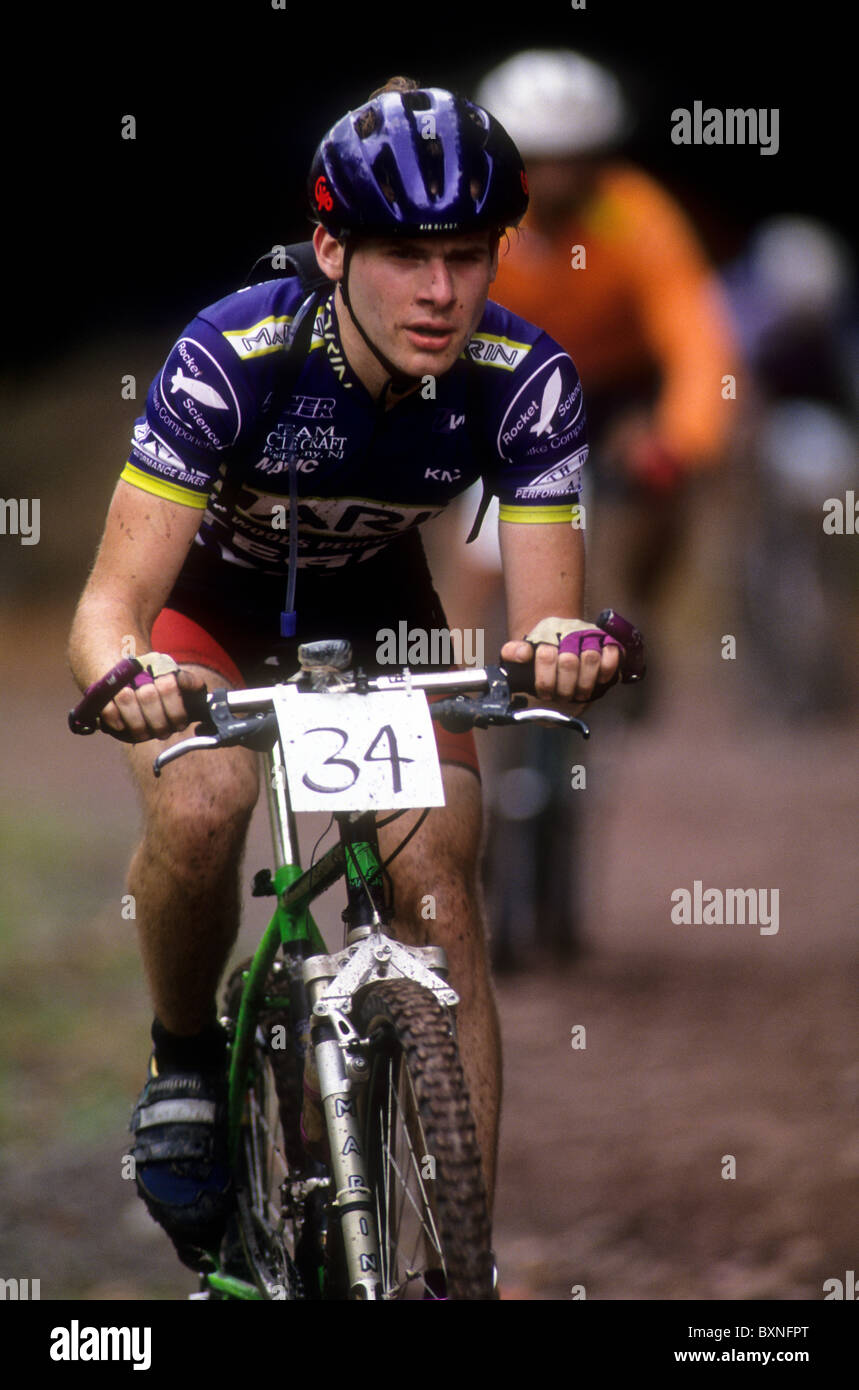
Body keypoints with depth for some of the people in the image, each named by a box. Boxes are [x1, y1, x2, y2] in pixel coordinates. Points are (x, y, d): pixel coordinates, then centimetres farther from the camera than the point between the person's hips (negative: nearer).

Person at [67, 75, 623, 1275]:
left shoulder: (527, 385, -28)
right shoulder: (231, 357, -36)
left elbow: (546, 615, -29)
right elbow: (110, 604, -38)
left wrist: (561, 650, -55)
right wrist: (124, 676, -62)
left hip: (375, 607, 2)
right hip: (214, 593, -2)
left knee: (441, 905, -13)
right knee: (201, 808, -31)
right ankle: (184, 1057, -1)